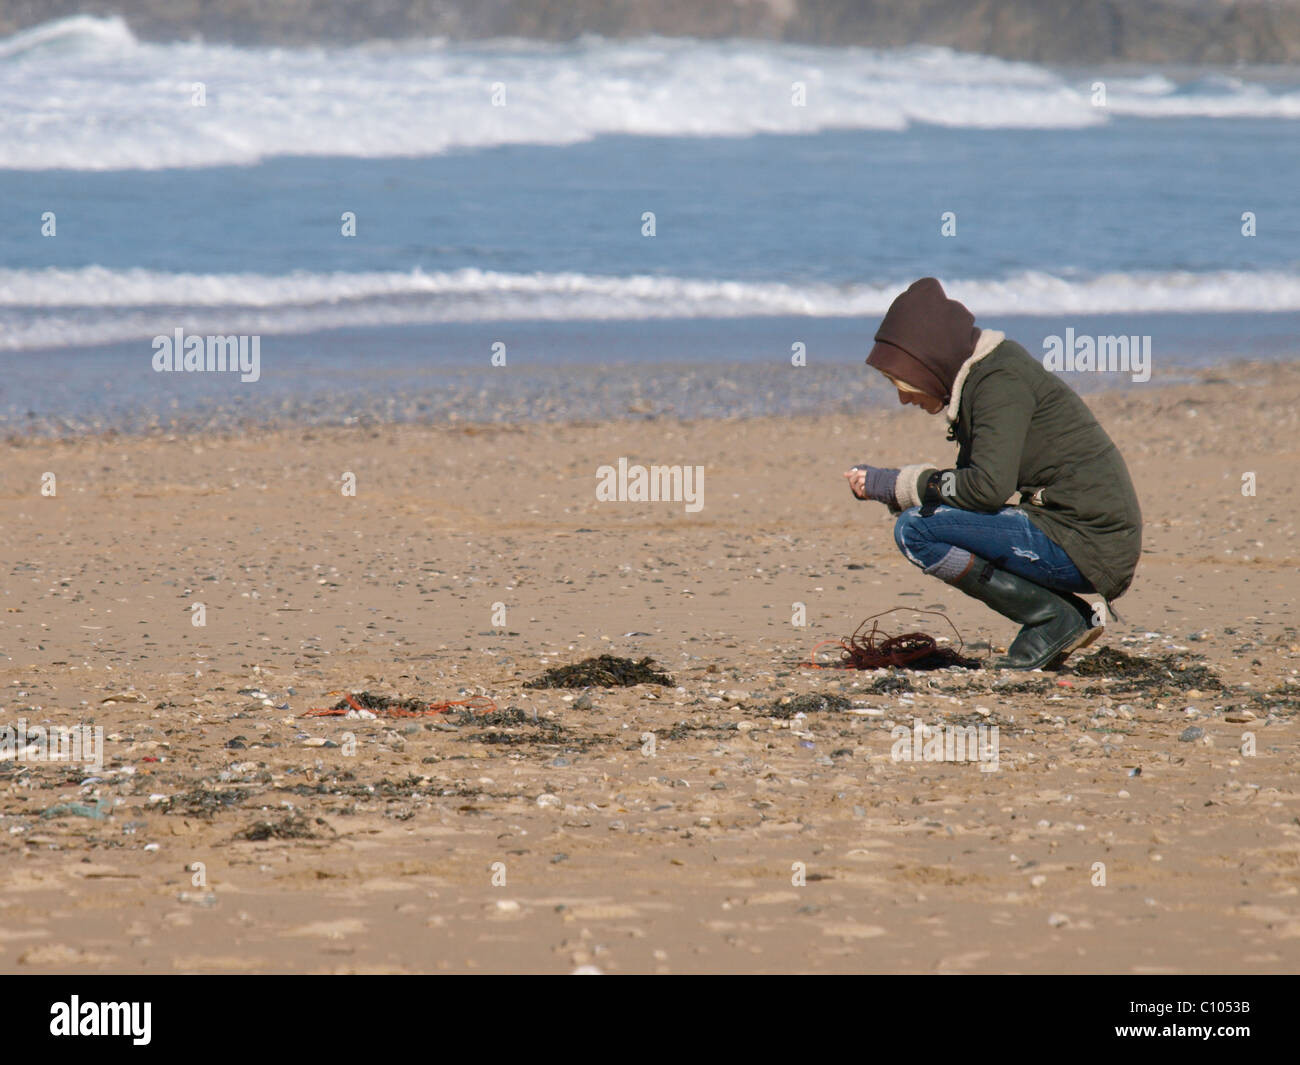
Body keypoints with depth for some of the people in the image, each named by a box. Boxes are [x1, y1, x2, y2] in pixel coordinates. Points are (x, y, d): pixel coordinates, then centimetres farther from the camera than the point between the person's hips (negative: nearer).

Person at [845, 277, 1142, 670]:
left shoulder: (1001, 381, -13)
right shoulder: (981, 375, 17)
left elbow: (988, 486, -23)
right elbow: (974, 480, 17)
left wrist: (896, 485, -11)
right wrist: (881, 484, 3)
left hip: (1084, 545, -10)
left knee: (915, 530, -15)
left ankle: (1055, 621, -10)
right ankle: (1073, 616, 8)